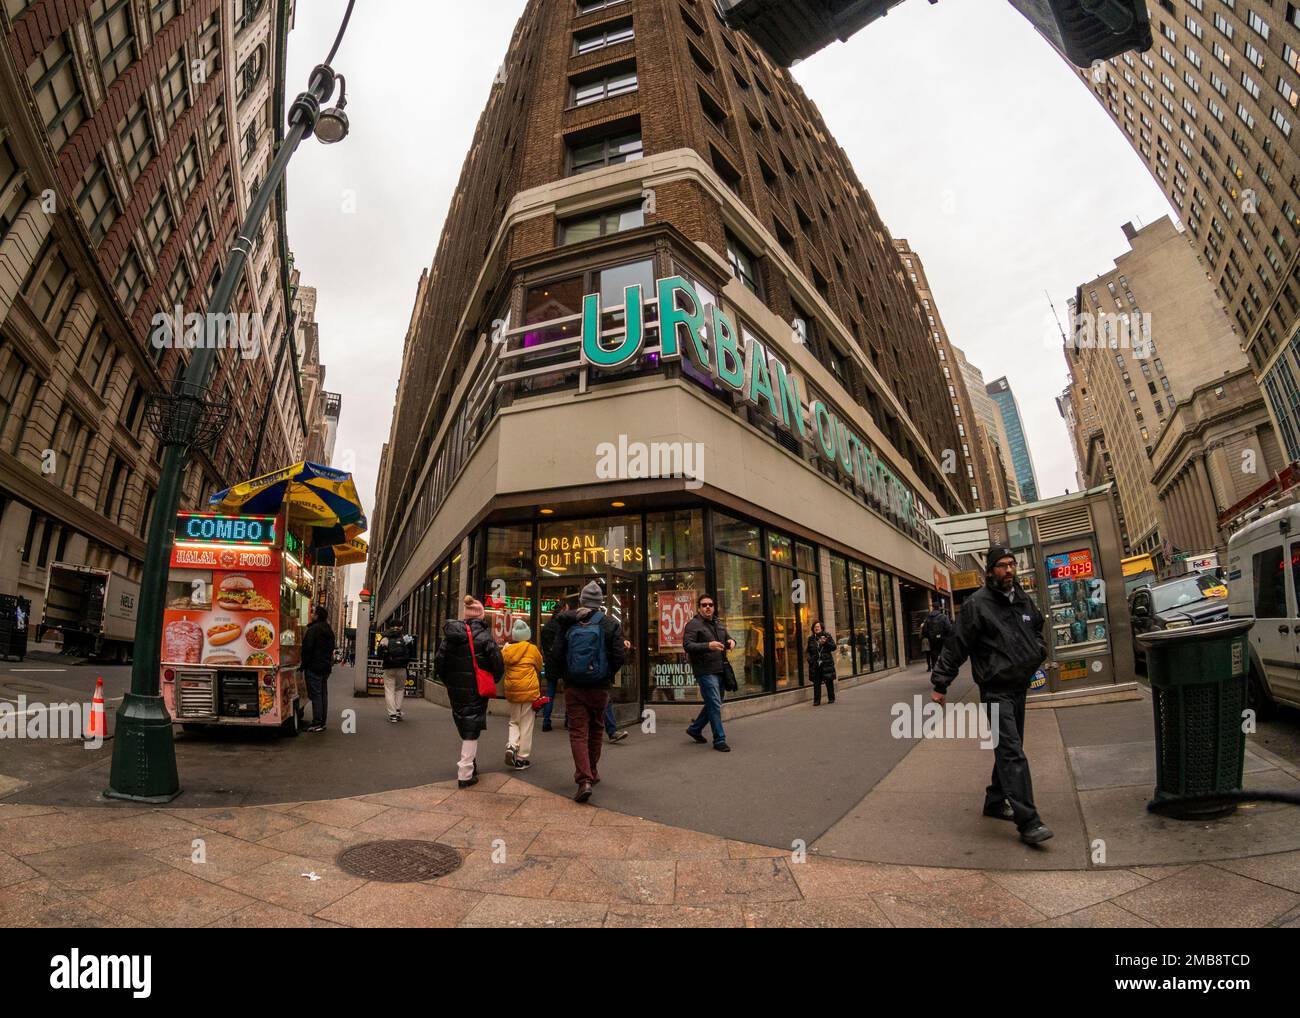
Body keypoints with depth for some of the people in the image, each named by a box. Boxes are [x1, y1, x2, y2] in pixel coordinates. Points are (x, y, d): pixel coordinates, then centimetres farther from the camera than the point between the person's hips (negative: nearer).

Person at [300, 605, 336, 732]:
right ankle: (322, 722, 16)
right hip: (326, 667, 8)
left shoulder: (313, 629, -14)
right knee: (323, 694, 11)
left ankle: (317, 723, -7)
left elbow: (307, 649, -16)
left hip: (314, 667, -8)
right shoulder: (329, 631, 15)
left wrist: (304, 665, -8)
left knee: (316, 694, -7)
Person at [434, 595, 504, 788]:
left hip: (456, 691, 5)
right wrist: (491, 682, 4)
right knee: (472, 731, 4)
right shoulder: (484, 636, -13)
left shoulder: (450, 635, 1)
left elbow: (439, 662, 3)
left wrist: (448, 681, 15)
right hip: (476, 691, -5)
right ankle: (465, 774, 4)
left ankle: (470, 764, 33)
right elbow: (498, 665, -14)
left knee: (464, 727, 20)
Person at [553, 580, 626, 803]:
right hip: (600, 687, 1)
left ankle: (584, 780, -9)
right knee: (595, 730, 18)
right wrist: (608, 675, 7)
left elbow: (557, 655, -5)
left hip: (573, 687, 0)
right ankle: (592, 773, 31)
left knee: (578, 732, 2)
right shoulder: (611, 624, -6)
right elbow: (620, 656, -12)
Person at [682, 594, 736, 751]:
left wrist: (731, 641, 1)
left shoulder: (719, 625, 16)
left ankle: (695, 729, 34)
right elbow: (687, 645, -16)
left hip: (720, 670, 8)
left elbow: (728, 638, 27)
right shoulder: (693, 624, -7)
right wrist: (708, 646, -28)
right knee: (715, 705, -7)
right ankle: (719, 740, 4)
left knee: (712, 704, 16)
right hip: (705, 671, -8)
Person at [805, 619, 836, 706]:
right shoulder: (811, 639, 9)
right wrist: (810, 658, 2)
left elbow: (834, 647, -2)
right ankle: (817, 700, 3)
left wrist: (826, 642, -16)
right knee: (816, 683, 0)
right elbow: (808, 651, 18)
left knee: (829, 681, 6)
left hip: (826, 663, -2)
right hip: (815, 664, 2)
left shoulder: (827, 636, 2)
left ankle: (831, 698, 19)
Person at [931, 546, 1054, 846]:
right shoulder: (977, 604, -12)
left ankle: (996, 801, 29)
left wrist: (1039, 651, 14)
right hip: (996, 689, -8)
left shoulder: (1023, 600, 9)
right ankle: (1027, 821, -11)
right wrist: (940, 683, -13)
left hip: (1019, 686, 8)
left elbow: (1037, 627, 31)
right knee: (1012, 752, -12)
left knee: (1008, 749, 15)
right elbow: (957, 645, -13)